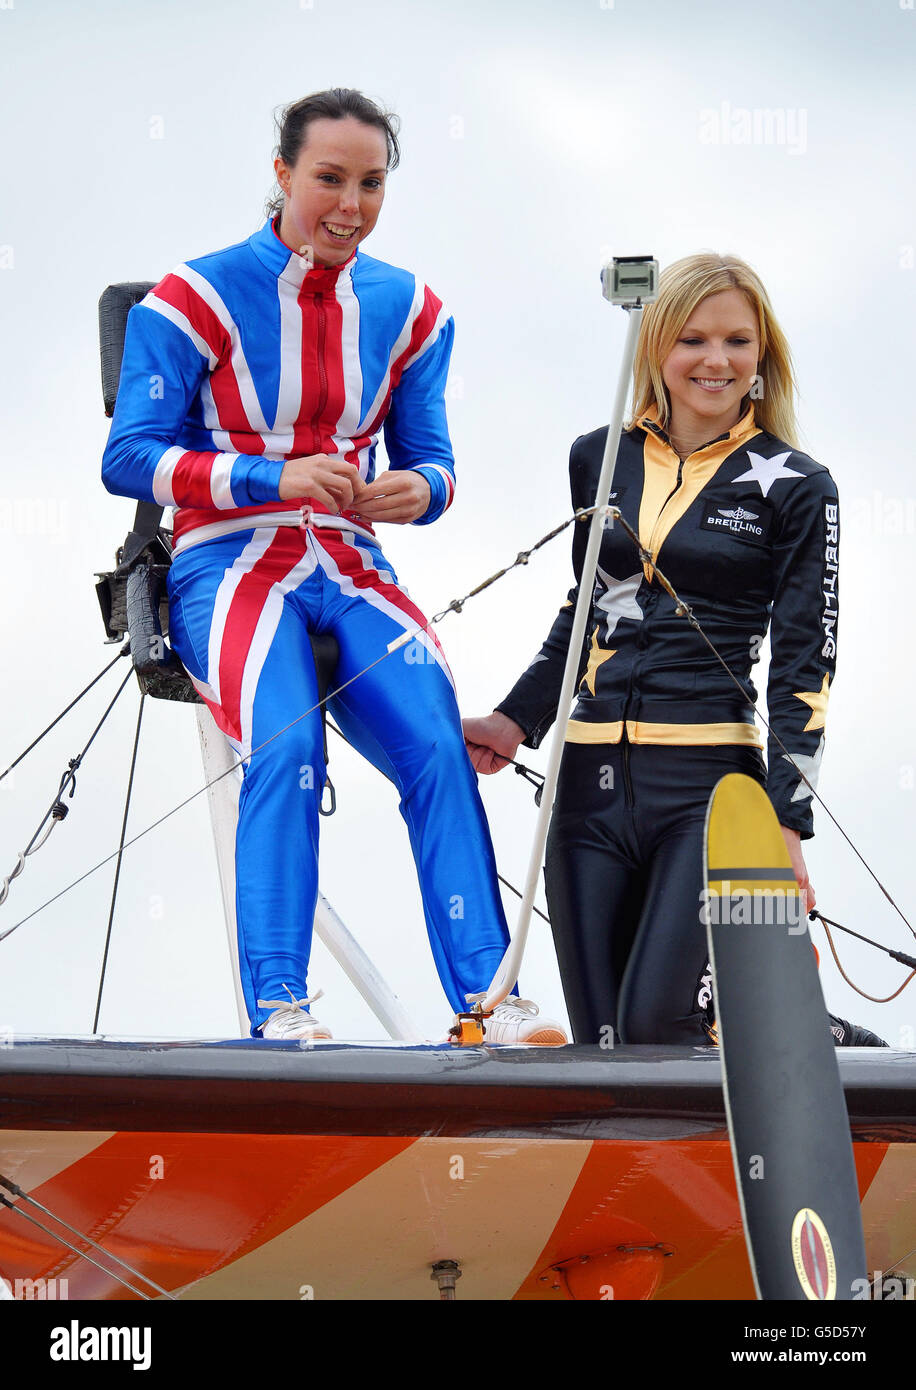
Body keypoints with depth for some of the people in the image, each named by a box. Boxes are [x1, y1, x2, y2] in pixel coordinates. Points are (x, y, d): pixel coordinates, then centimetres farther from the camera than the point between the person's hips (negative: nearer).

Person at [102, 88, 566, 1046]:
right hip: (229, 567, -4)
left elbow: (428, 457, 15)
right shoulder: (197, 300, -3)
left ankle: (486, 994, -24)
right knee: (285, 744, -32)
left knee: (437, 743, -23)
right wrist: (277, 478, -21)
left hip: (350, 571, 4)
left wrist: (421, 489, -12)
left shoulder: (406, 309, 11)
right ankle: (278, 1006, -31)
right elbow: (129, 457, -8)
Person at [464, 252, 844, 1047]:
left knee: (654, 1026, -19)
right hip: (593, 779, 4)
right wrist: (517, 720, 13)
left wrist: (788, 821, -8)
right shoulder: (599, 459, 13)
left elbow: (805, 667, 0)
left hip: (710, 779, -4)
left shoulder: (795, 488, 2)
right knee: (599, 1044, -2)